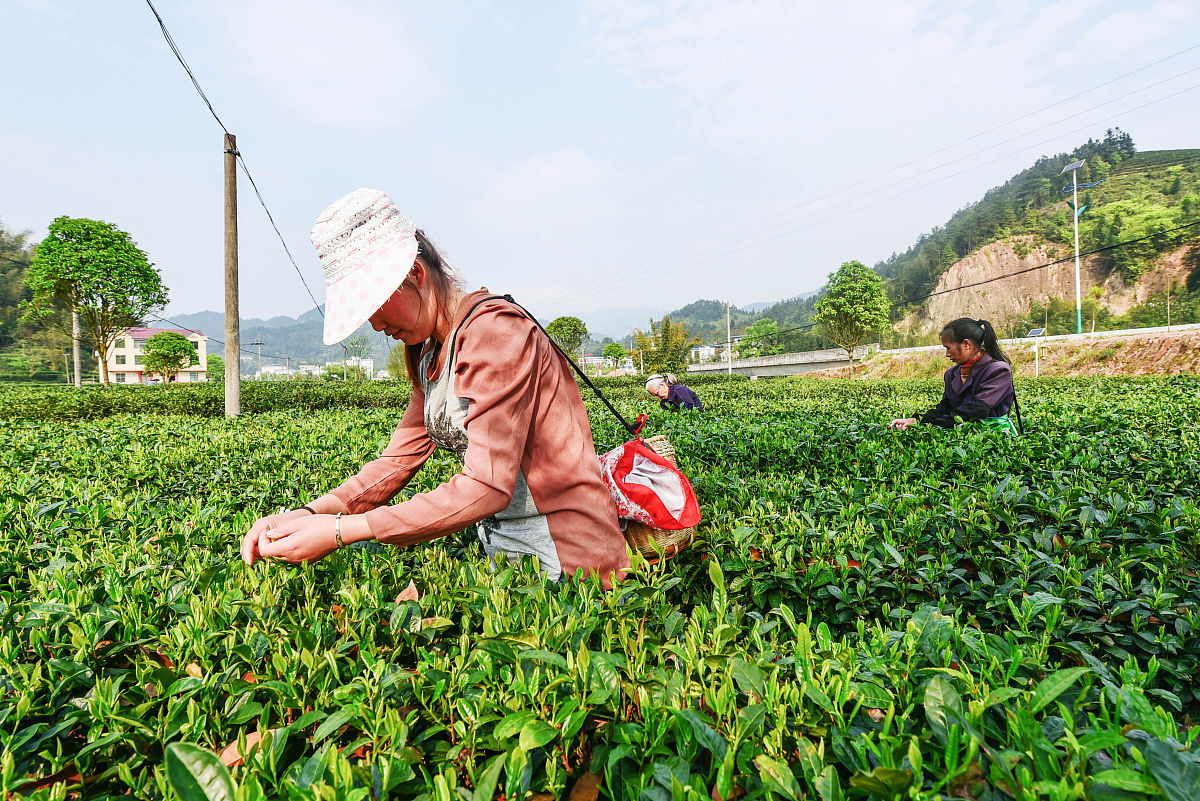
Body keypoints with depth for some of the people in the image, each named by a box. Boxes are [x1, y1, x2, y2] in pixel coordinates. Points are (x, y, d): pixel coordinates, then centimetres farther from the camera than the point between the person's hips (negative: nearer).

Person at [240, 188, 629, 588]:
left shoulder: (493, 330, -19)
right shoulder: (430, 357, 10)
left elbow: (486, 487, -25)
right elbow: (397, 462, 6)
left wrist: (339, 531, -23)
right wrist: (307, 514, -9)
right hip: (503, 550, 7)